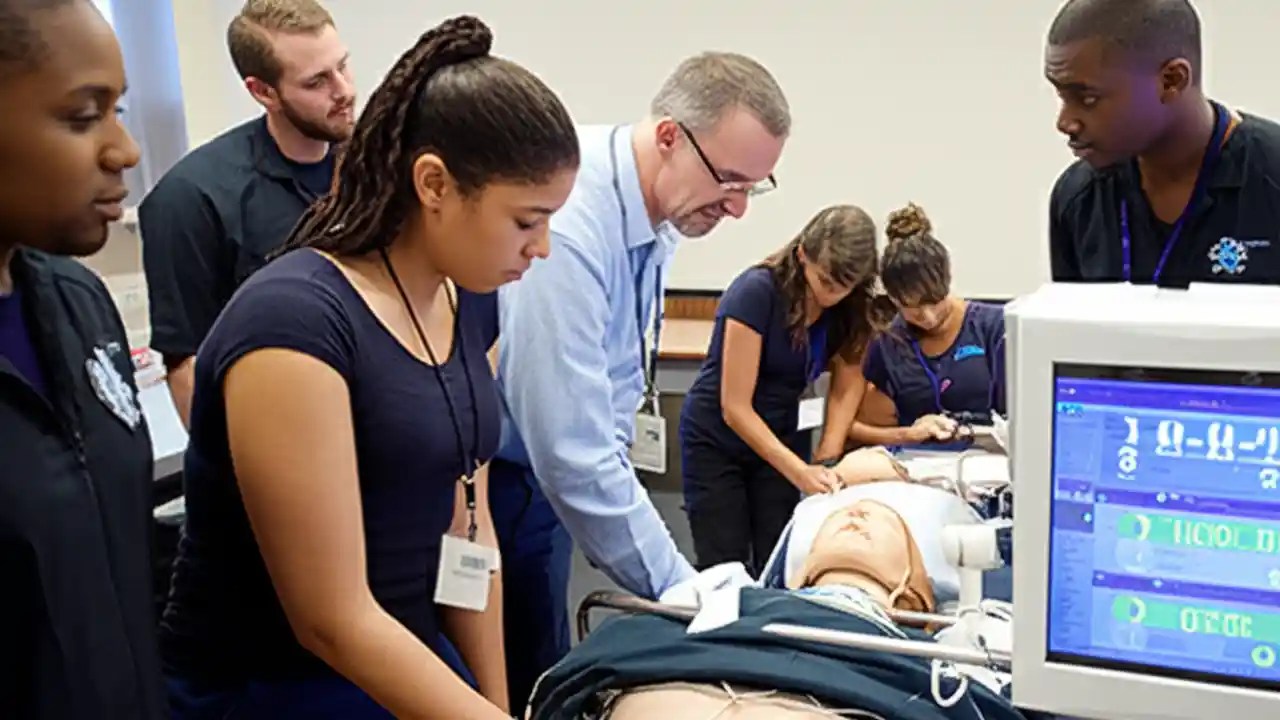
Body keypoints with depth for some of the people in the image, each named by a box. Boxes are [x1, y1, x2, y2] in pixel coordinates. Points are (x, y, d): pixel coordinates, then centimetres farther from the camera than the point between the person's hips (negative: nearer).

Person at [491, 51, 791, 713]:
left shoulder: (657, 210, -5)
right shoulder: (566, 226, -31)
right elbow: (573, 451, -31)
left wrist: (612, 471, 13)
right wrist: (685, 591, -25)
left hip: (542, 470, 8)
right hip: (493, 481, -7)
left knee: (541, 676, 16)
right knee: (513, 685, 3)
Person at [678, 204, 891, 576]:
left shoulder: (850, 306, -11)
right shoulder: (756, 292, -26)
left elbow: (846, 387, -3)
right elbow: (735, 408, -25)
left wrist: (827, 458, -18)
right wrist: (800, 472, -30)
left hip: (783, 436, 4)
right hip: (718, 438, -4)